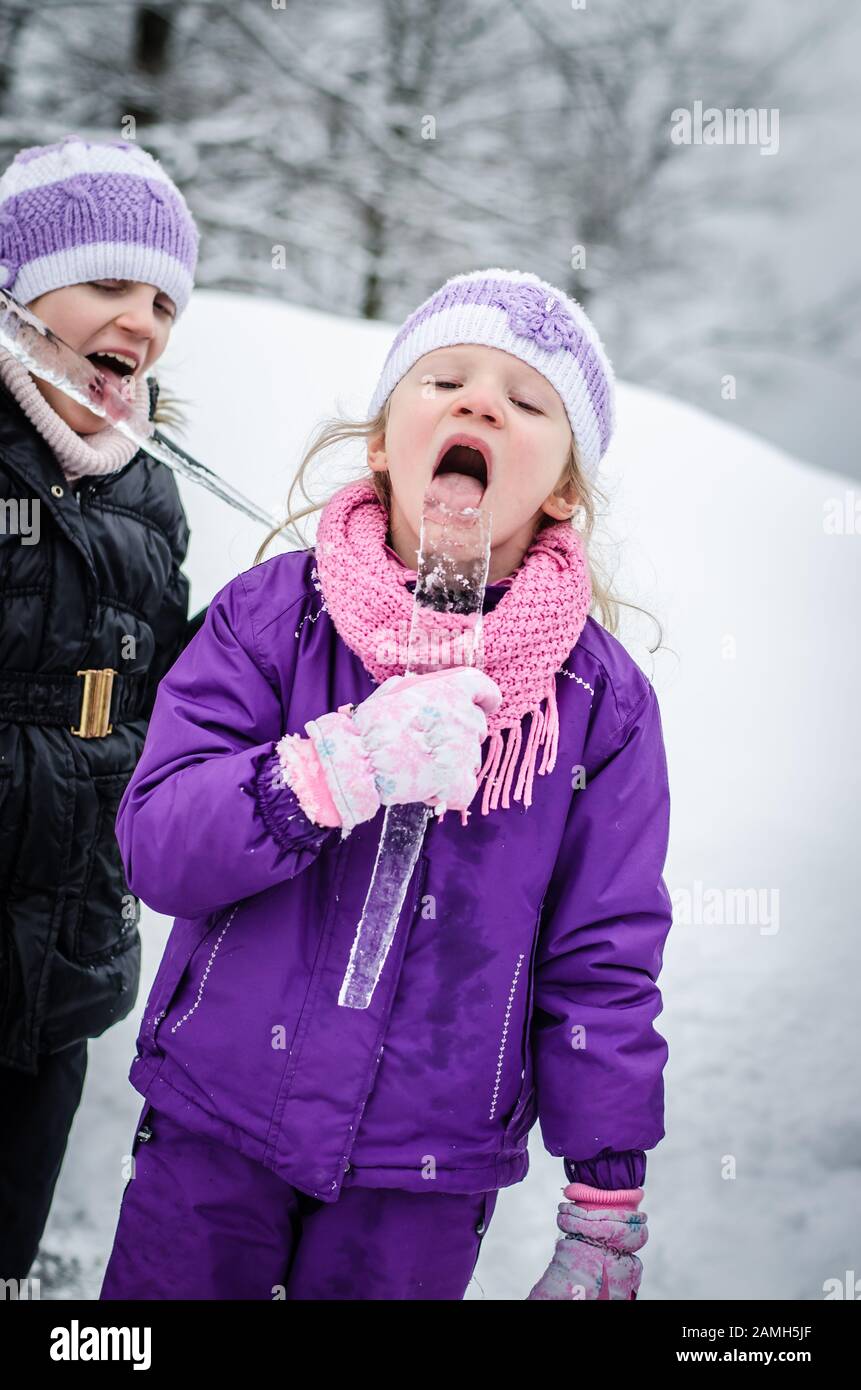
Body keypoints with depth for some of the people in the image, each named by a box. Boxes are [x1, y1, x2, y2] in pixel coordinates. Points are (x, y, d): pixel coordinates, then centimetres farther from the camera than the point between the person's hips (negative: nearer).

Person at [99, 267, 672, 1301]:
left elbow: (605, 958, -1)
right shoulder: (269, 614, -7)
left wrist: (608, 1205, 0)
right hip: (214, 1130, 1)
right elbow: (155, 844, -13)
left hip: (427, 1172, 0)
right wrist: (340, 765, -30)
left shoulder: (602, 699, -6)